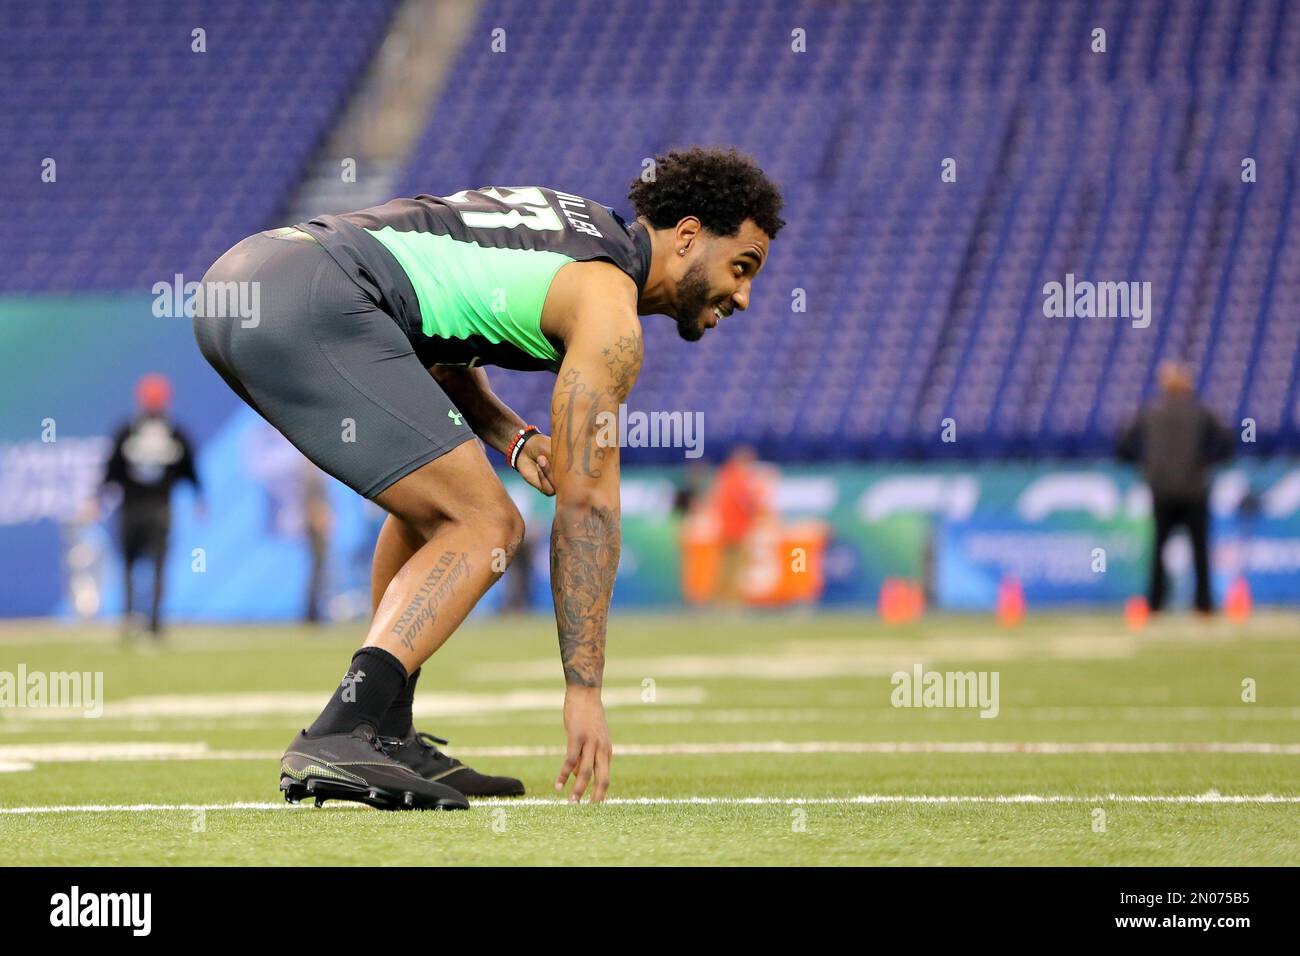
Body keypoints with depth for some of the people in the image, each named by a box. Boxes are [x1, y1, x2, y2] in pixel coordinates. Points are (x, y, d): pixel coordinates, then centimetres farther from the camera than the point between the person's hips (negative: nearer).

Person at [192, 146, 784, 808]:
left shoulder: (579, 228, 27)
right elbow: (584, 507, -3)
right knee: (484, 527, -8)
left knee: (432, 503, 25)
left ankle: (386, 738, 21)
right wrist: (583, 690, -2)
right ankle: (335, 741, -22)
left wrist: (513, 439, 15)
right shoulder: (608, 311, 0)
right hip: (314, 301, -10)